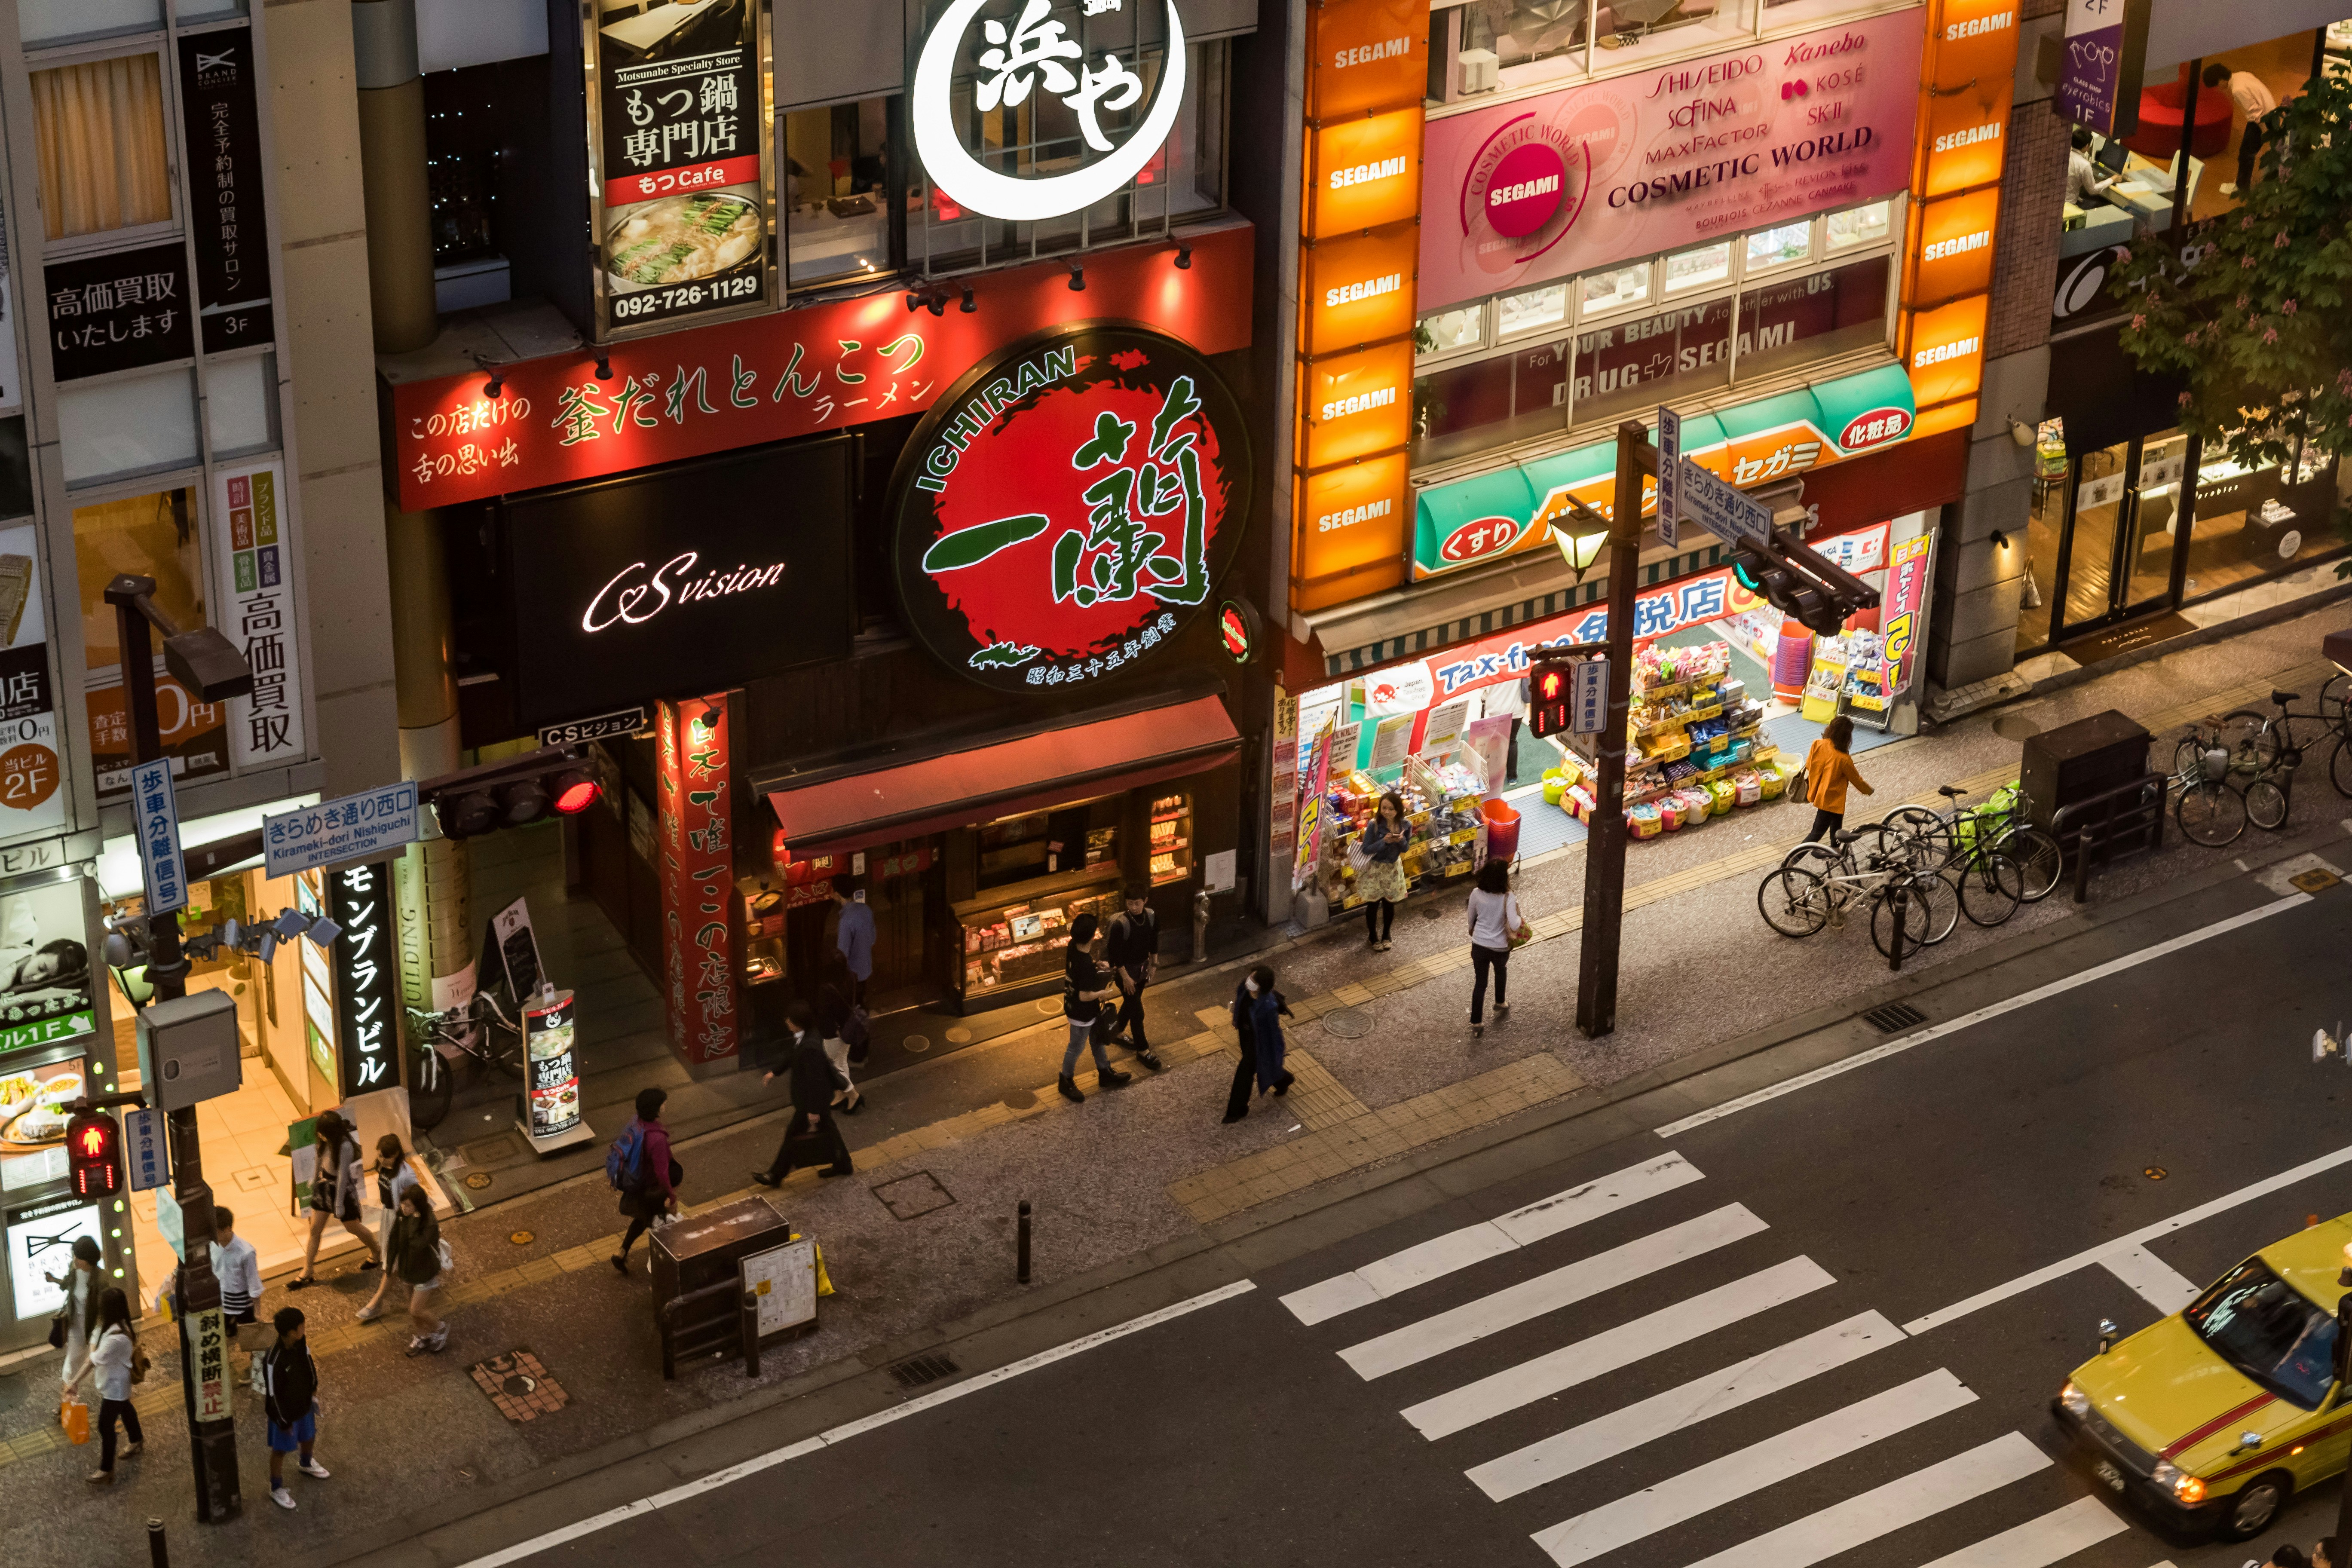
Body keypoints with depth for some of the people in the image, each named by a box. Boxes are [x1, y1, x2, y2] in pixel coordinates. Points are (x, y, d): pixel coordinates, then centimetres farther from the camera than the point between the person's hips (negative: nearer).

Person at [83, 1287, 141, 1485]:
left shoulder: (116, 1338, -41)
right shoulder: (119, 1325, -11)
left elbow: (96, 1359, -25)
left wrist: (93, 1347, -3)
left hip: (114, 1386, -9)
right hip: (117, 1382, 9)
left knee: (105, 1425, 5)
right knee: (125, 1409, 33)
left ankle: (106, 1471, 19)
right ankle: (137, 1440, 59)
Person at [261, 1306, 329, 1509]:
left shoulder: (301, 1344, -17)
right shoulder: (273, 1360, -38)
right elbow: (272, 1394, -26)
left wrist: (313, 1389, 16)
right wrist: (283, 1422, -16)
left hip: (304, 1405, 7)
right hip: (285, 1412, -7)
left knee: (309, 1437, 30)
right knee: (281, 1450, 16)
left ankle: (306, 1464, 62)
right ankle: (276, 1490, 38)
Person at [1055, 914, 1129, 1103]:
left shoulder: (1073, 946, -13)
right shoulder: (1085, 965, -39)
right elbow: (1085, 996, -32)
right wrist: (1102, 993, -14)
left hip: (1073, 1005, 8)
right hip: (1082, 1014, -8)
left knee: (1097, 1039, 27)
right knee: (1077, 1048, 16)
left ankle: (1105, 1073, 47)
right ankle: (1066, 1082, 37)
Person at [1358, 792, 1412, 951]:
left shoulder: (1406, 826, -13)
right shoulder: (1374, 825, -23)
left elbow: (1405, 849, 0)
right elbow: (1366, 850, -19)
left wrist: (1402, 840, -24)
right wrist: (1384, 841, -32)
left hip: (1393, 869, 3)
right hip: (1374, 869, -3)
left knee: (1389, 904, 17)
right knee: (1373, 904, 12)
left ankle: (1386, 935, 39)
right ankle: (1373, 936, 33)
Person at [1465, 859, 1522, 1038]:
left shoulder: (1477, 895, -11)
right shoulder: (1508, 898, -22)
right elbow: (1514, 926, -27)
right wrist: (1517, 913, -6)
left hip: (1479, 945, 1)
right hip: (1500, 947, -1)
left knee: (1479, 983, 13)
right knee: (1501, 970, 31)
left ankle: (1476, 1023, 14)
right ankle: (1500, 1004, 52)